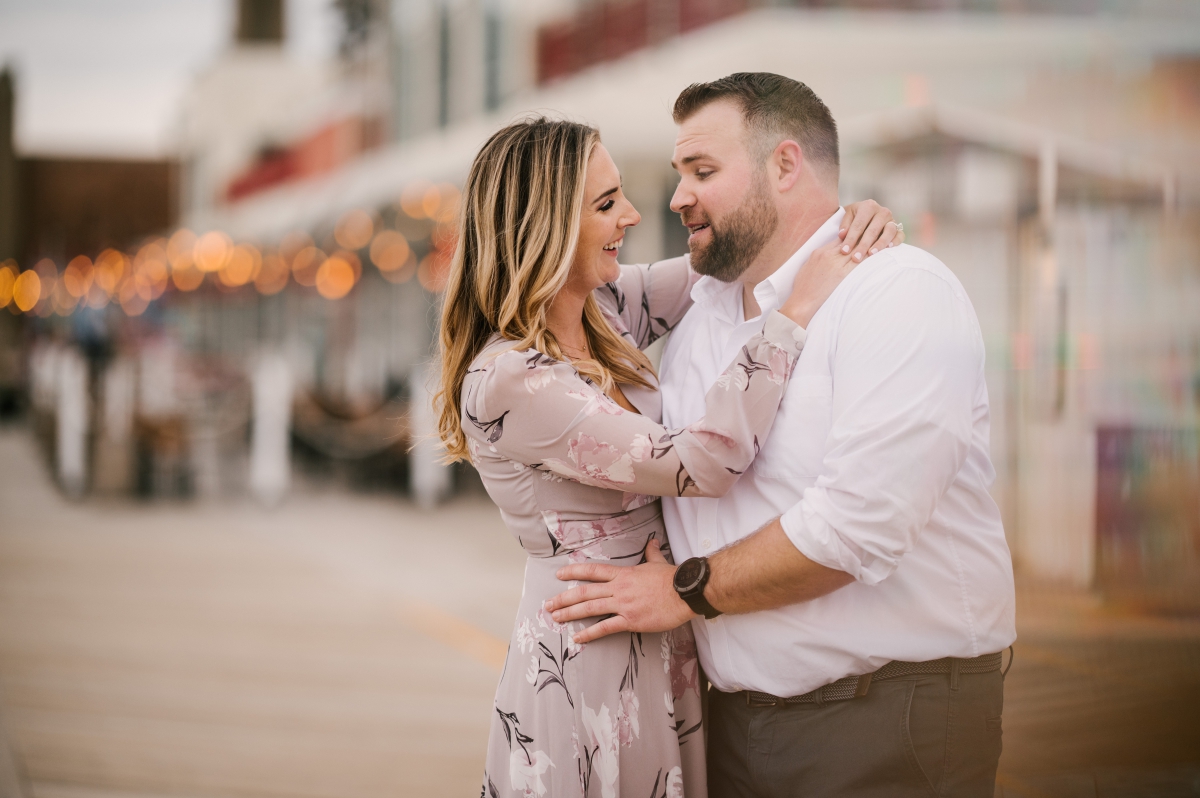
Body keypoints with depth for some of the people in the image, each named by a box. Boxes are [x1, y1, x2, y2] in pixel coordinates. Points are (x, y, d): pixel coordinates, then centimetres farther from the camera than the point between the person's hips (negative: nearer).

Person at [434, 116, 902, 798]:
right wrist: (801, 309, -24)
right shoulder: (506, 383, -23)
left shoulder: (604, 308, 2)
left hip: (665, 652, 8)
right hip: (591, 669, -8)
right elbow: (704, 464, -27)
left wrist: (852, 225, -5)